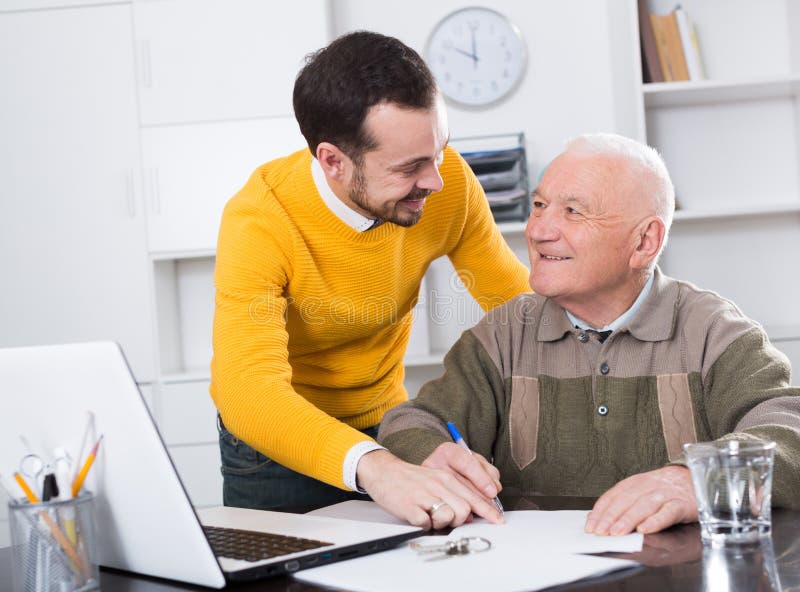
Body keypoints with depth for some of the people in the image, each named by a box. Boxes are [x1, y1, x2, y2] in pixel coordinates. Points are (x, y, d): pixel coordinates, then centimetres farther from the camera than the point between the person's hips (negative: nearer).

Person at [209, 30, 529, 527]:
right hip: (278, 445, -3)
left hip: (384, 421, 4)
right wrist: (372, 466, -60)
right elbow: (249, 389, -44)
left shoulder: (449, 179, -18)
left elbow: (518, 300, -7)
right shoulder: (258, 224, -31)